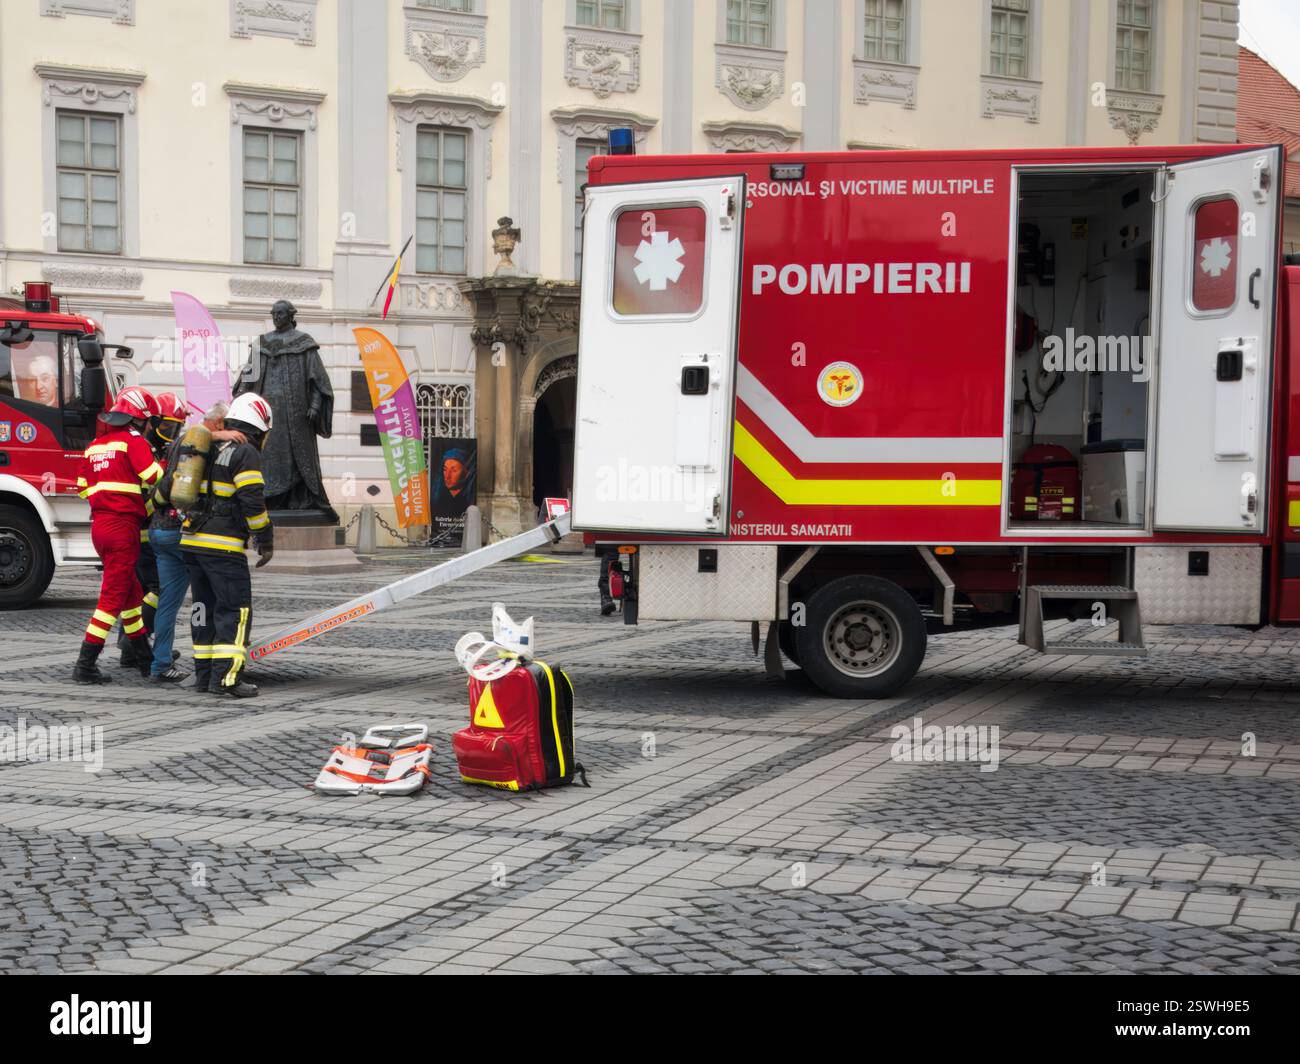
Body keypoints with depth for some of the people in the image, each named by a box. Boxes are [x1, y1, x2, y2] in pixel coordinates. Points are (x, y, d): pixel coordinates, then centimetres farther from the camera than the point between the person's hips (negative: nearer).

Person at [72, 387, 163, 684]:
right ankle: (85, 665, -8)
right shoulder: (134, 442, -9)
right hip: (123, 526, -9)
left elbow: (84, 488, 18)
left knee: (131, 591, 20)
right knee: (113, 597, -5)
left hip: (99, 524, 9)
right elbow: (157, 479, -16)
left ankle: (142, 653, 31)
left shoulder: (95, 446, 15)